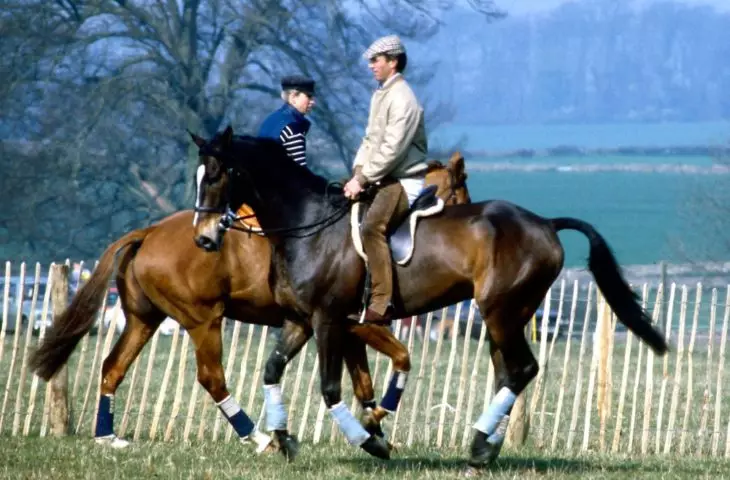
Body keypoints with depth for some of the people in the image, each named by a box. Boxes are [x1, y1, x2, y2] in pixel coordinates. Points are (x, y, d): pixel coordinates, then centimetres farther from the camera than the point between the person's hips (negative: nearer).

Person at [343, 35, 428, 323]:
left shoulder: (402, 99, -15)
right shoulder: (380, 95, 16)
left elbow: (392, 149, -21)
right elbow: (371, 140, 19)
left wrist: (363, 179, -19)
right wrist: (358, 173, 3)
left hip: (404, 180, -11)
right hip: (383, 178, 11)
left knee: (372, 226, -31)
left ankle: (381, 304, -37)